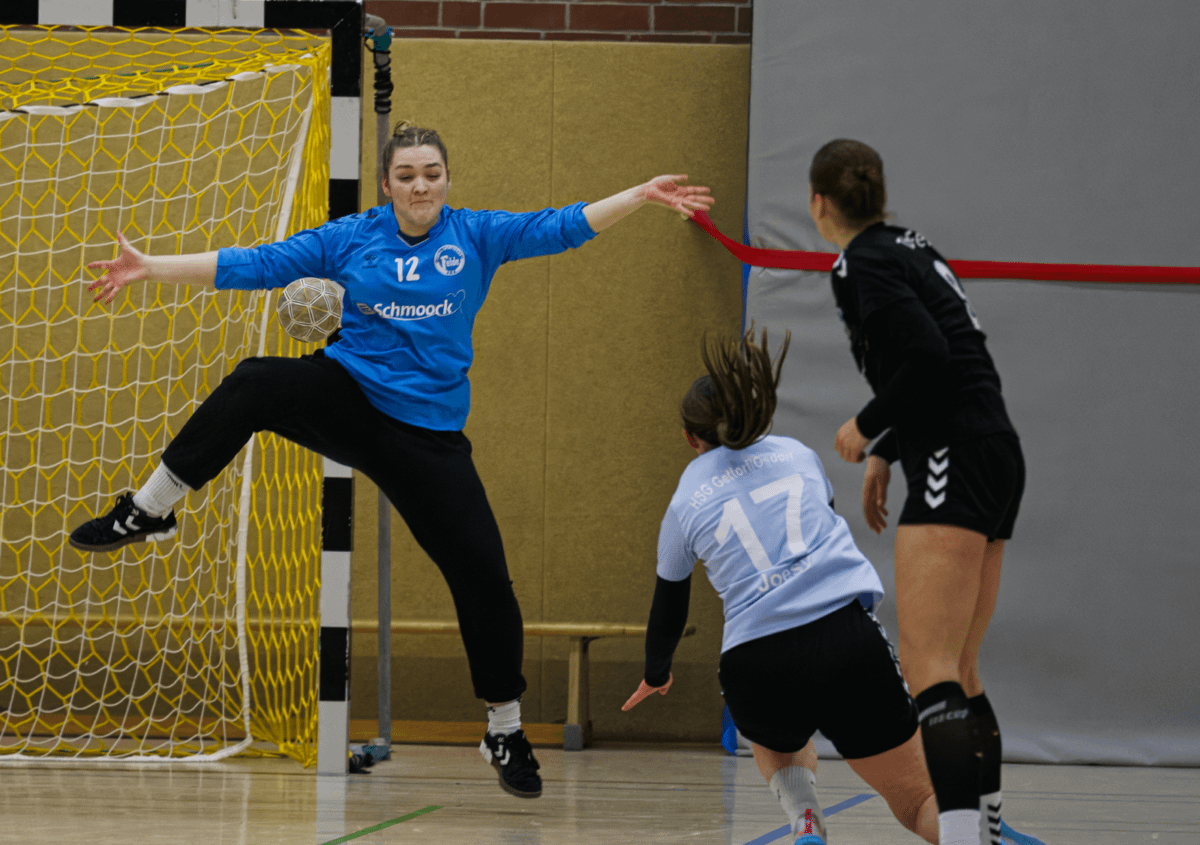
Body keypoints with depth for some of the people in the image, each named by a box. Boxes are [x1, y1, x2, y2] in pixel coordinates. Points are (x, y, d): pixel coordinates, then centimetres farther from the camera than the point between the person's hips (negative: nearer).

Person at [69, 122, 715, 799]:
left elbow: (562, 228, -3)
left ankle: (507, 730, 14)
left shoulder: (477, 236, 3)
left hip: (427, 433, 1)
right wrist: (152, 268, -6)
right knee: (256, 384, -32)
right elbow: (255, 266, 1)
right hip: (345, 404, -1)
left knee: (484, 575, -5)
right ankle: (149, 511, -22)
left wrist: (643, 195, -15)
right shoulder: (349, 239, 3)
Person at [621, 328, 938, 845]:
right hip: (846, 638, 0)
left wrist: (656, 675, 50)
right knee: (920, 803, 6)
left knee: (776, 737, 37)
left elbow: (667, 613, 29)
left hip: (756, 667, 0)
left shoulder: (684, 505, 15)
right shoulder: (797, 454, 19)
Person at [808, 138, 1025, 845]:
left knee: (928, 671, -19)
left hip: (956, 464, -10)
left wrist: (867, 428, -6)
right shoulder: (909, 249, 19)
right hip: (996, 458, 10)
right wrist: (886, 455, 27)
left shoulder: (861, 264, -7)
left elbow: (927, 357, -20)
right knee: (959, 675, 14)